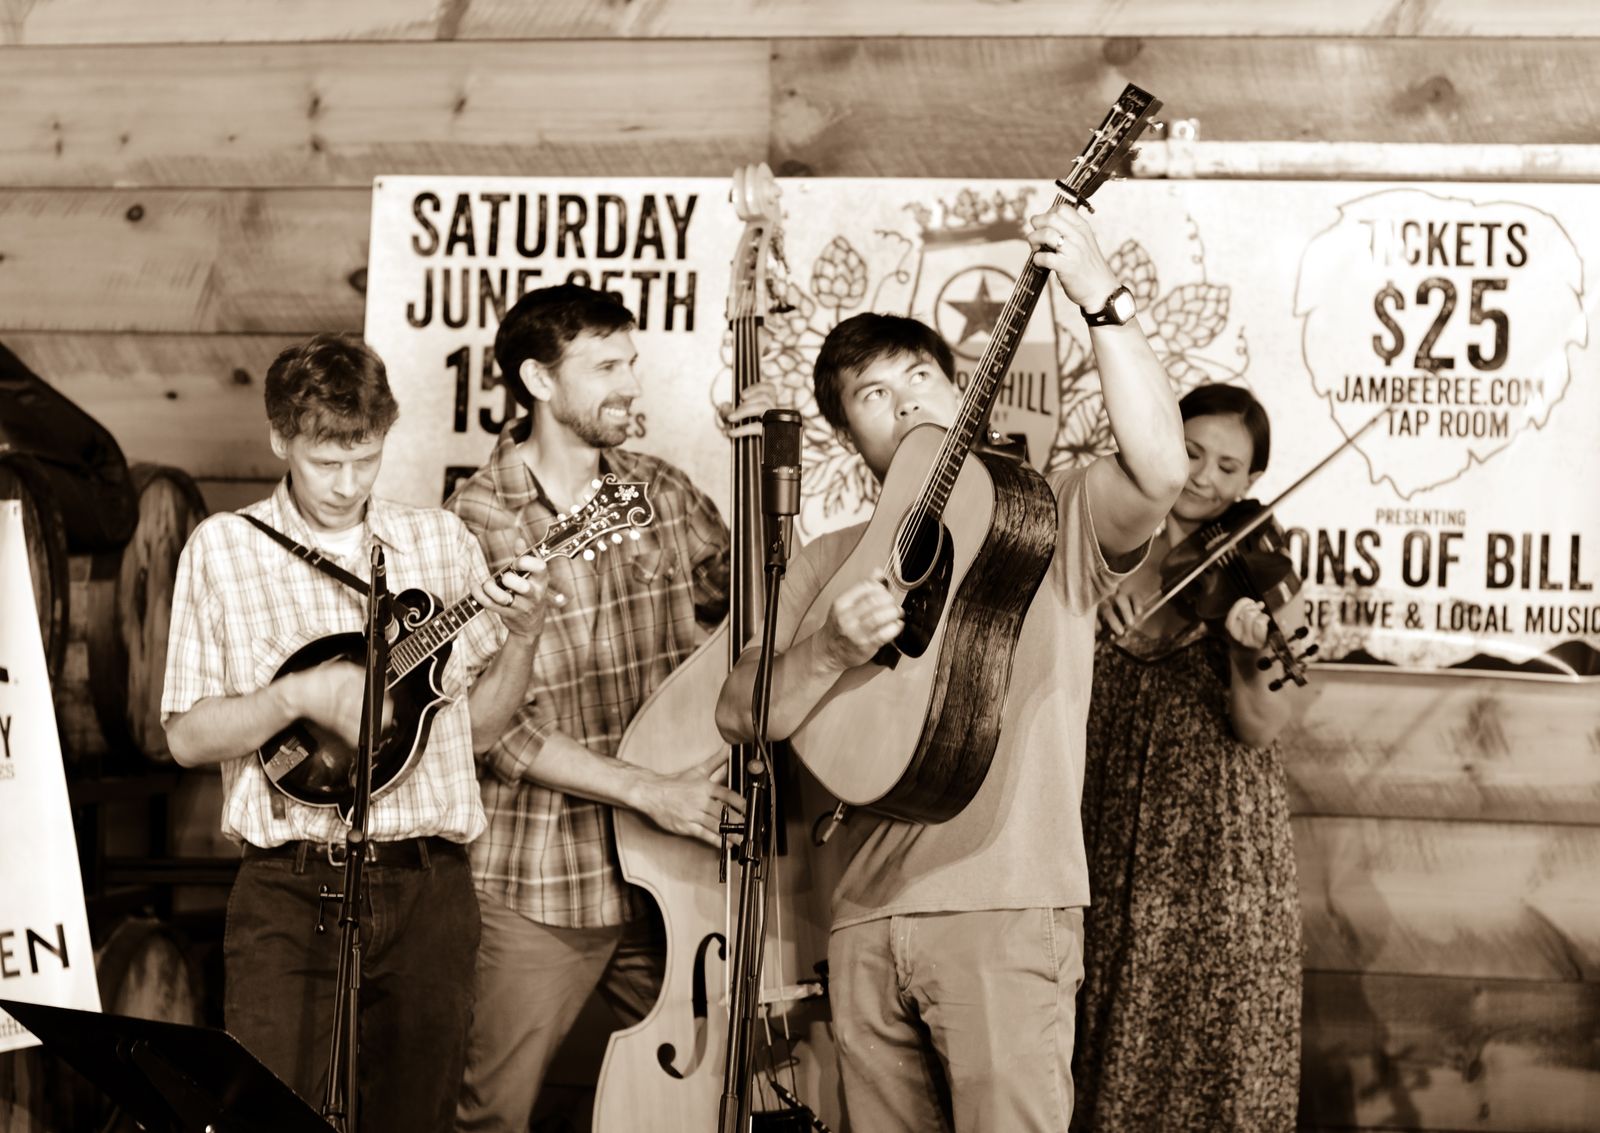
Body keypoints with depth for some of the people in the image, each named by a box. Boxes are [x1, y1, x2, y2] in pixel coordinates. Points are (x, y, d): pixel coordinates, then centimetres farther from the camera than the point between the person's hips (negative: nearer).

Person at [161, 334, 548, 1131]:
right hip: (290, 888, -2)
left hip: (428, 887, 2)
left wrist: (523, 635, -5)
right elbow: (188, 736, -2)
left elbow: (479, 726, 12)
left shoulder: (440, 541, 8)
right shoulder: (223, 549, 1)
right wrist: (304, 695, -17)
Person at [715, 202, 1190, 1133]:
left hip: (1006, 907, -5)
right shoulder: (829, 560, 17)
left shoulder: (1053, 518, 4)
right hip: (869, 915, 5)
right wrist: (833, 648, -10)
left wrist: (1104, 300, -20)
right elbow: (742, 713, 9)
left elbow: (1160, 469, -17)